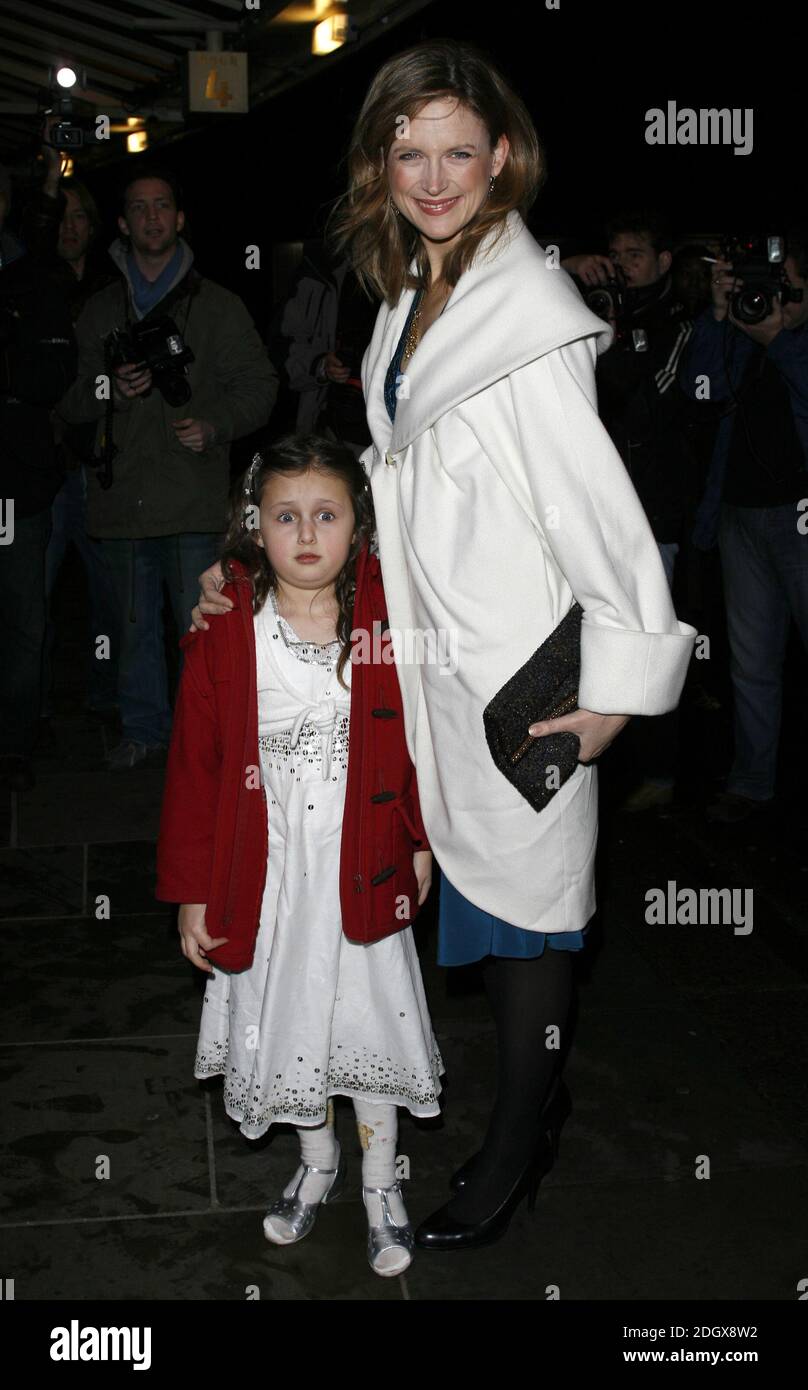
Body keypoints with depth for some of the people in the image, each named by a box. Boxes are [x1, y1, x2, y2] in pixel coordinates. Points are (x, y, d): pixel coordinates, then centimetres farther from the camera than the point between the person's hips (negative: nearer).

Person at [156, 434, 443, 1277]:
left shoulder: (386, 617, -9)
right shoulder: (225, 629, -11)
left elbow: (418, 733, 3)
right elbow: (195, 761, -6)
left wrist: (420, 841, 8)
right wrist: (192, 891, -4)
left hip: (363, 867, 0)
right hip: (265, 873, 1)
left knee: (368, 1017, 11)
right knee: (284, 1018, 16)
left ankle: (381, 1183, 35)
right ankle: (317, 1162, 43)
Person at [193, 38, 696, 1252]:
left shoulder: (528, 312, -20)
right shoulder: (414, 295, 8)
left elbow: (598, 506, -21)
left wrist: (618, 682, -18)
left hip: (525, 672, -9)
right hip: (442, 652, 9)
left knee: (522, 893, 6)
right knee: (479, 873, 19)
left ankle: (515, 1153, 25)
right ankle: (539, 1104, 39)